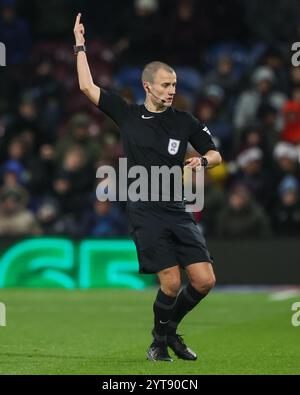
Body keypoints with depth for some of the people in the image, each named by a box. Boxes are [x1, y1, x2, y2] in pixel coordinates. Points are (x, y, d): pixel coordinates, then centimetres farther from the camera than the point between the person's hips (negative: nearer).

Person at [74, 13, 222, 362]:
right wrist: (80, 46, 10)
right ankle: (160, 341, 11)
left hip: (178, 211, 3)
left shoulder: (184, 121, 9)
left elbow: (215, 155, 17)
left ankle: (169, 330, 19)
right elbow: (87, 87, 6)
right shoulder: (127, 114, 5)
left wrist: (202, 161, -5)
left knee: (204, 281, -6)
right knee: (171, 282, -14)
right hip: (145, 212, -3)